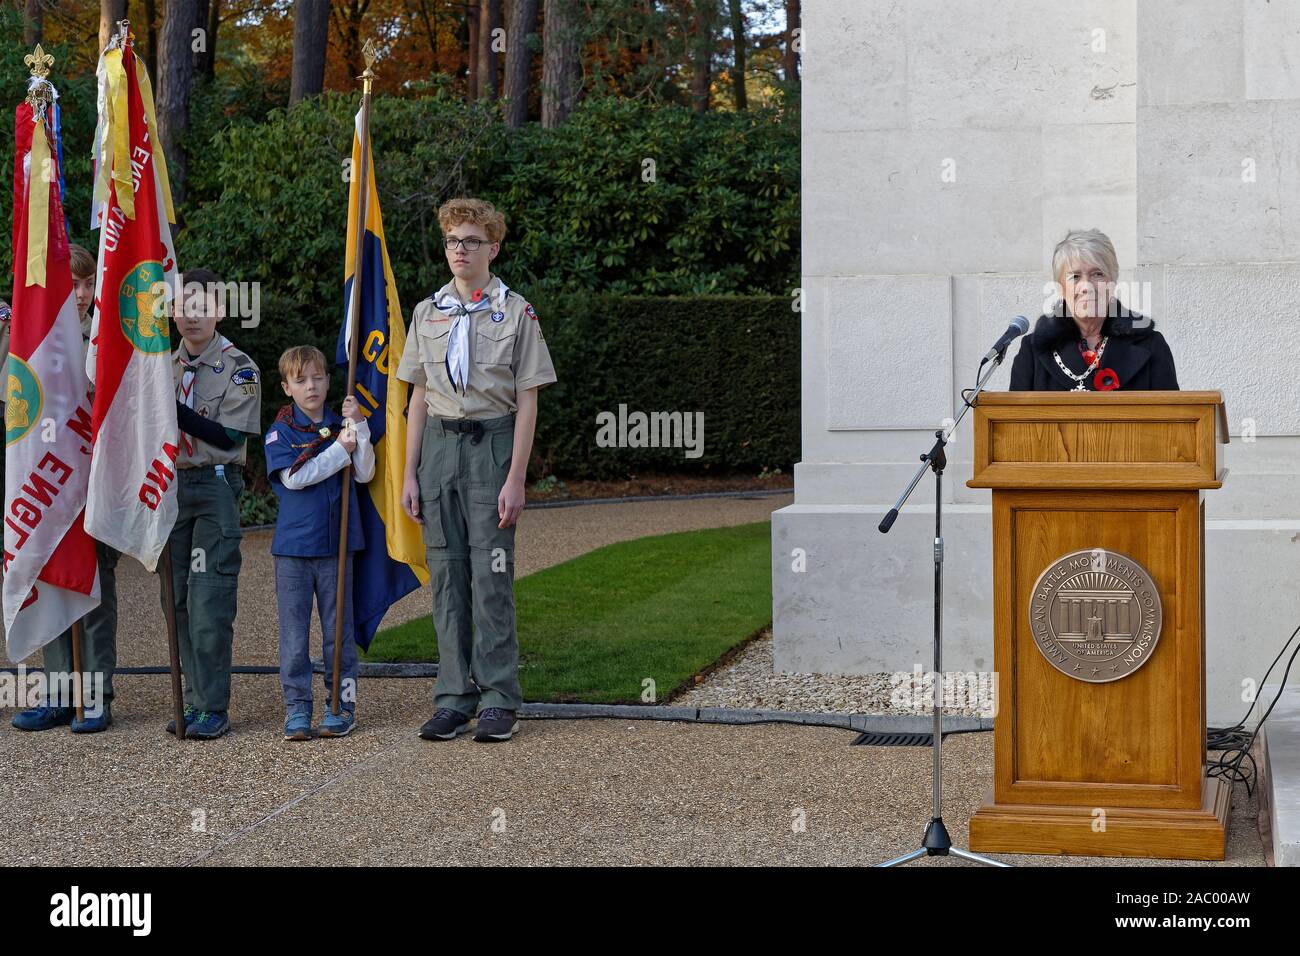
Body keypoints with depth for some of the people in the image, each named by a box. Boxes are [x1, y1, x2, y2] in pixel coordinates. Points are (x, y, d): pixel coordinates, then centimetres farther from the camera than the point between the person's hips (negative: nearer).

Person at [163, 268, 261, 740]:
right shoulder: (165, 365, 13)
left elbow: (228, 437, -12)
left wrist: (174, 408, -18)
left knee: (209, 602, -9)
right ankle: (194, 701, 14)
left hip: (215, 488, -6)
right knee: (176, 600, 6)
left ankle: (213, 707, -3)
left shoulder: (239, 368, -4)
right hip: (170, 486, 6)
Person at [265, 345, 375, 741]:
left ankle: (342, 702, 13)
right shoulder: (280, 432, 0)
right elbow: (293, 477, -14)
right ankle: (297, 706, 8)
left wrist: (358, 427, -13)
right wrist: (340, 450, -13)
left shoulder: (341, 426, 7)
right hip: (293, 546, -2)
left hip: (335, 544, 2)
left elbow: (365, 473, -4)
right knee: (294, 630, 3)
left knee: (339, 628, 7)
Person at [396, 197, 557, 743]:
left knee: (492, 575, -5)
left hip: (491, 443, -4)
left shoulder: (515, 313, -1)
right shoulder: (428, 313, 10)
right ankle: (453, 699, 10)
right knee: (446, 575, 4)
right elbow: (418, 398, 13)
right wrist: (410, 474, 7)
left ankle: (499, 702, 1)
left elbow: (527, 402, -3)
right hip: (439, 446, 4)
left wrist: (515, 479, -10)